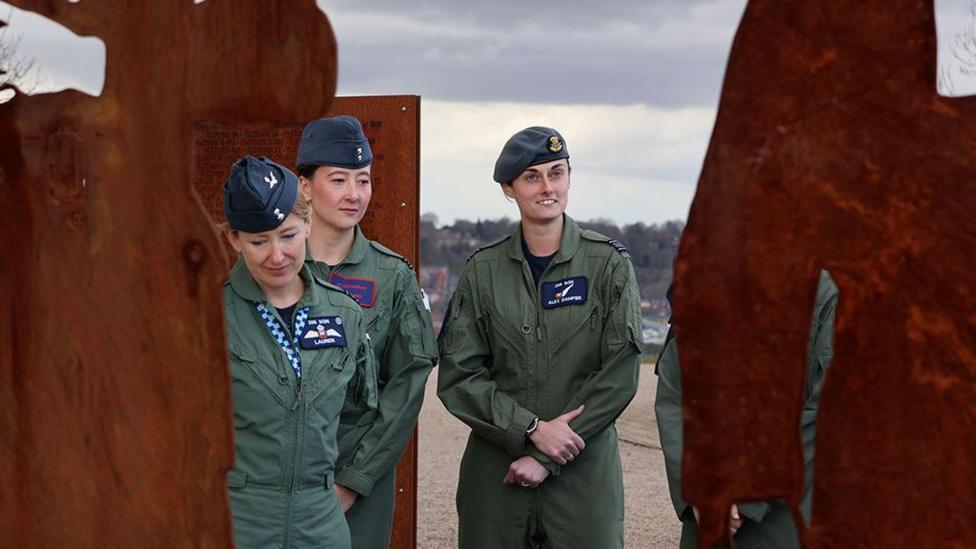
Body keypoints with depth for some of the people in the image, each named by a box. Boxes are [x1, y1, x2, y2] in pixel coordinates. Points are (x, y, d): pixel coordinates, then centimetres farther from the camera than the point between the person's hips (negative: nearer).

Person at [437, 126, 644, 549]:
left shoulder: (609, 264, -2)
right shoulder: (483, 270, 3)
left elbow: (620, 374, -7)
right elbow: (457, 376, 0)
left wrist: (547, 458, -10)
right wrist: (532, 430, -13)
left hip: (584, 468, -1)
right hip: (494, 469, 1)